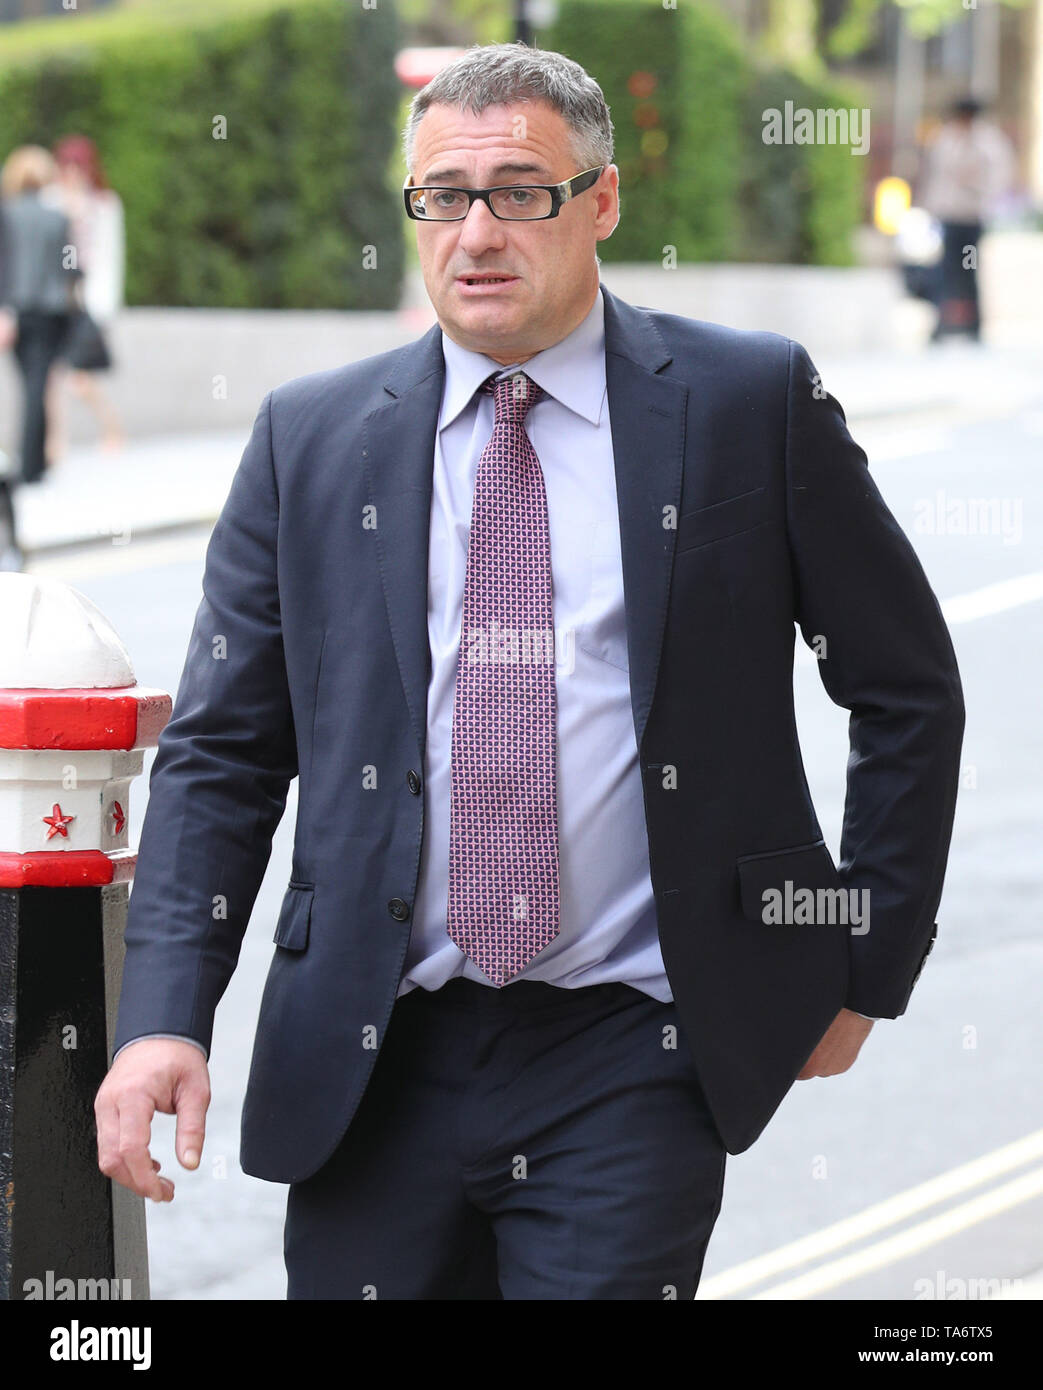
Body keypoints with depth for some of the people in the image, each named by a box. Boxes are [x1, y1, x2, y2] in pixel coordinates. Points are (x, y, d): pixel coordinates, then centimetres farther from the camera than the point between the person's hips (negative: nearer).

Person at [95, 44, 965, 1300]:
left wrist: (863, 973, 8)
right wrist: (164, 1018, -6)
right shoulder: (311, 438, 7)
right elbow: (220, 749, 6)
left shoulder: (752, 403, 1)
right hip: (373, 1059, 2)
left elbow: (908, 690, 9)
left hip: (634, 1057, -2)